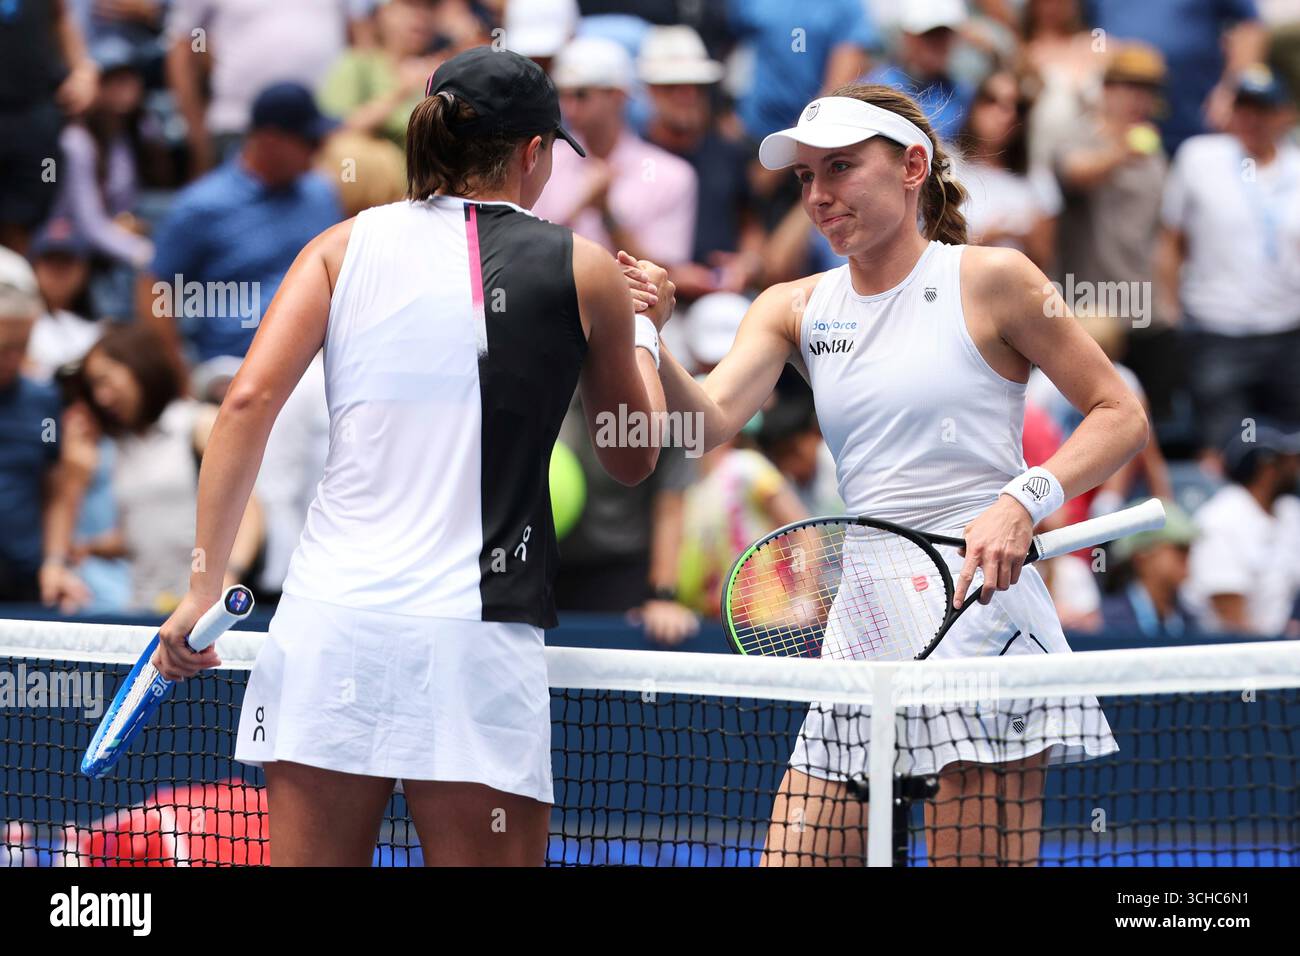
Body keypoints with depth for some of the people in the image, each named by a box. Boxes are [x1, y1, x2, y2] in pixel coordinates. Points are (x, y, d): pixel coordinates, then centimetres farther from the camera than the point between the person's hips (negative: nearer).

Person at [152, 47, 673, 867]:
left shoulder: (345, 246, 10)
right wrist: (642, 328, 37)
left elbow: (251, 399, -3)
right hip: (475, 641, -2)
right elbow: (633, 459, 19)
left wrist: (205, 587, -1)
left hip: (327, 623, 3)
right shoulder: (583, 271, 6)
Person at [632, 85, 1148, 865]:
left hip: (983, 611, -5)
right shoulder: (794, 310, 13)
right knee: (792, 857, 0)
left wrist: (1024, 502, -14)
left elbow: (1122, 416, 0)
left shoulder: (988, 280, -1)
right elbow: (714, 417, -3)